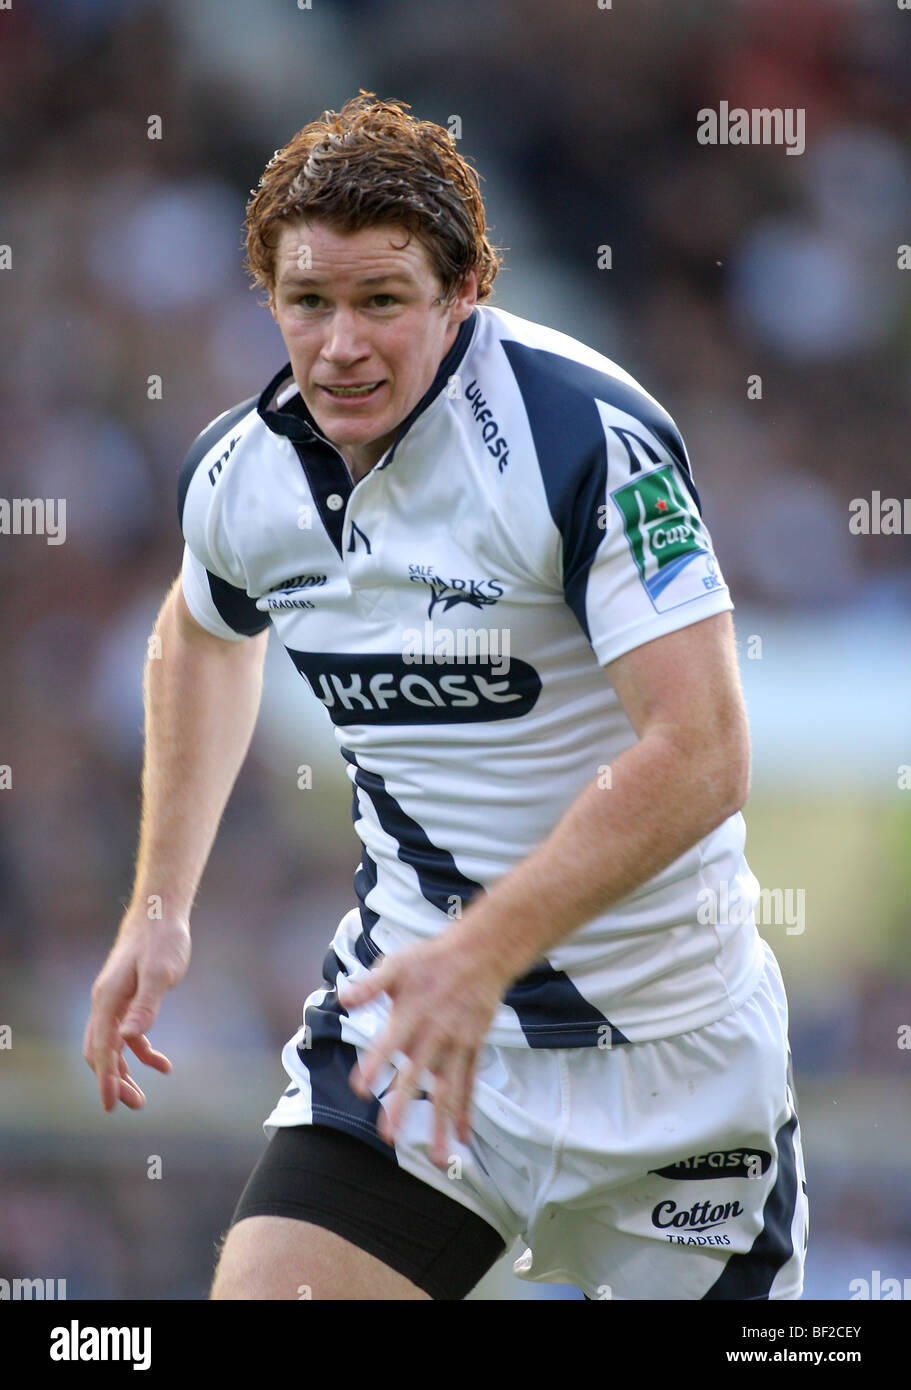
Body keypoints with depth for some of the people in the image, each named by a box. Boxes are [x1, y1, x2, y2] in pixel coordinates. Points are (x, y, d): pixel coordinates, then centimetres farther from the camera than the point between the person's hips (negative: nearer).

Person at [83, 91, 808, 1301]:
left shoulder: (586, 433, -21)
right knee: (263, 1292, -14)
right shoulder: (241, 473, -2)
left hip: (668, 1033, -3)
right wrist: (159, 907, 20)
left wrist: (486, 952, -33)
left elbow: (699, 755, -27)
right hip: (410, 1000, 4)